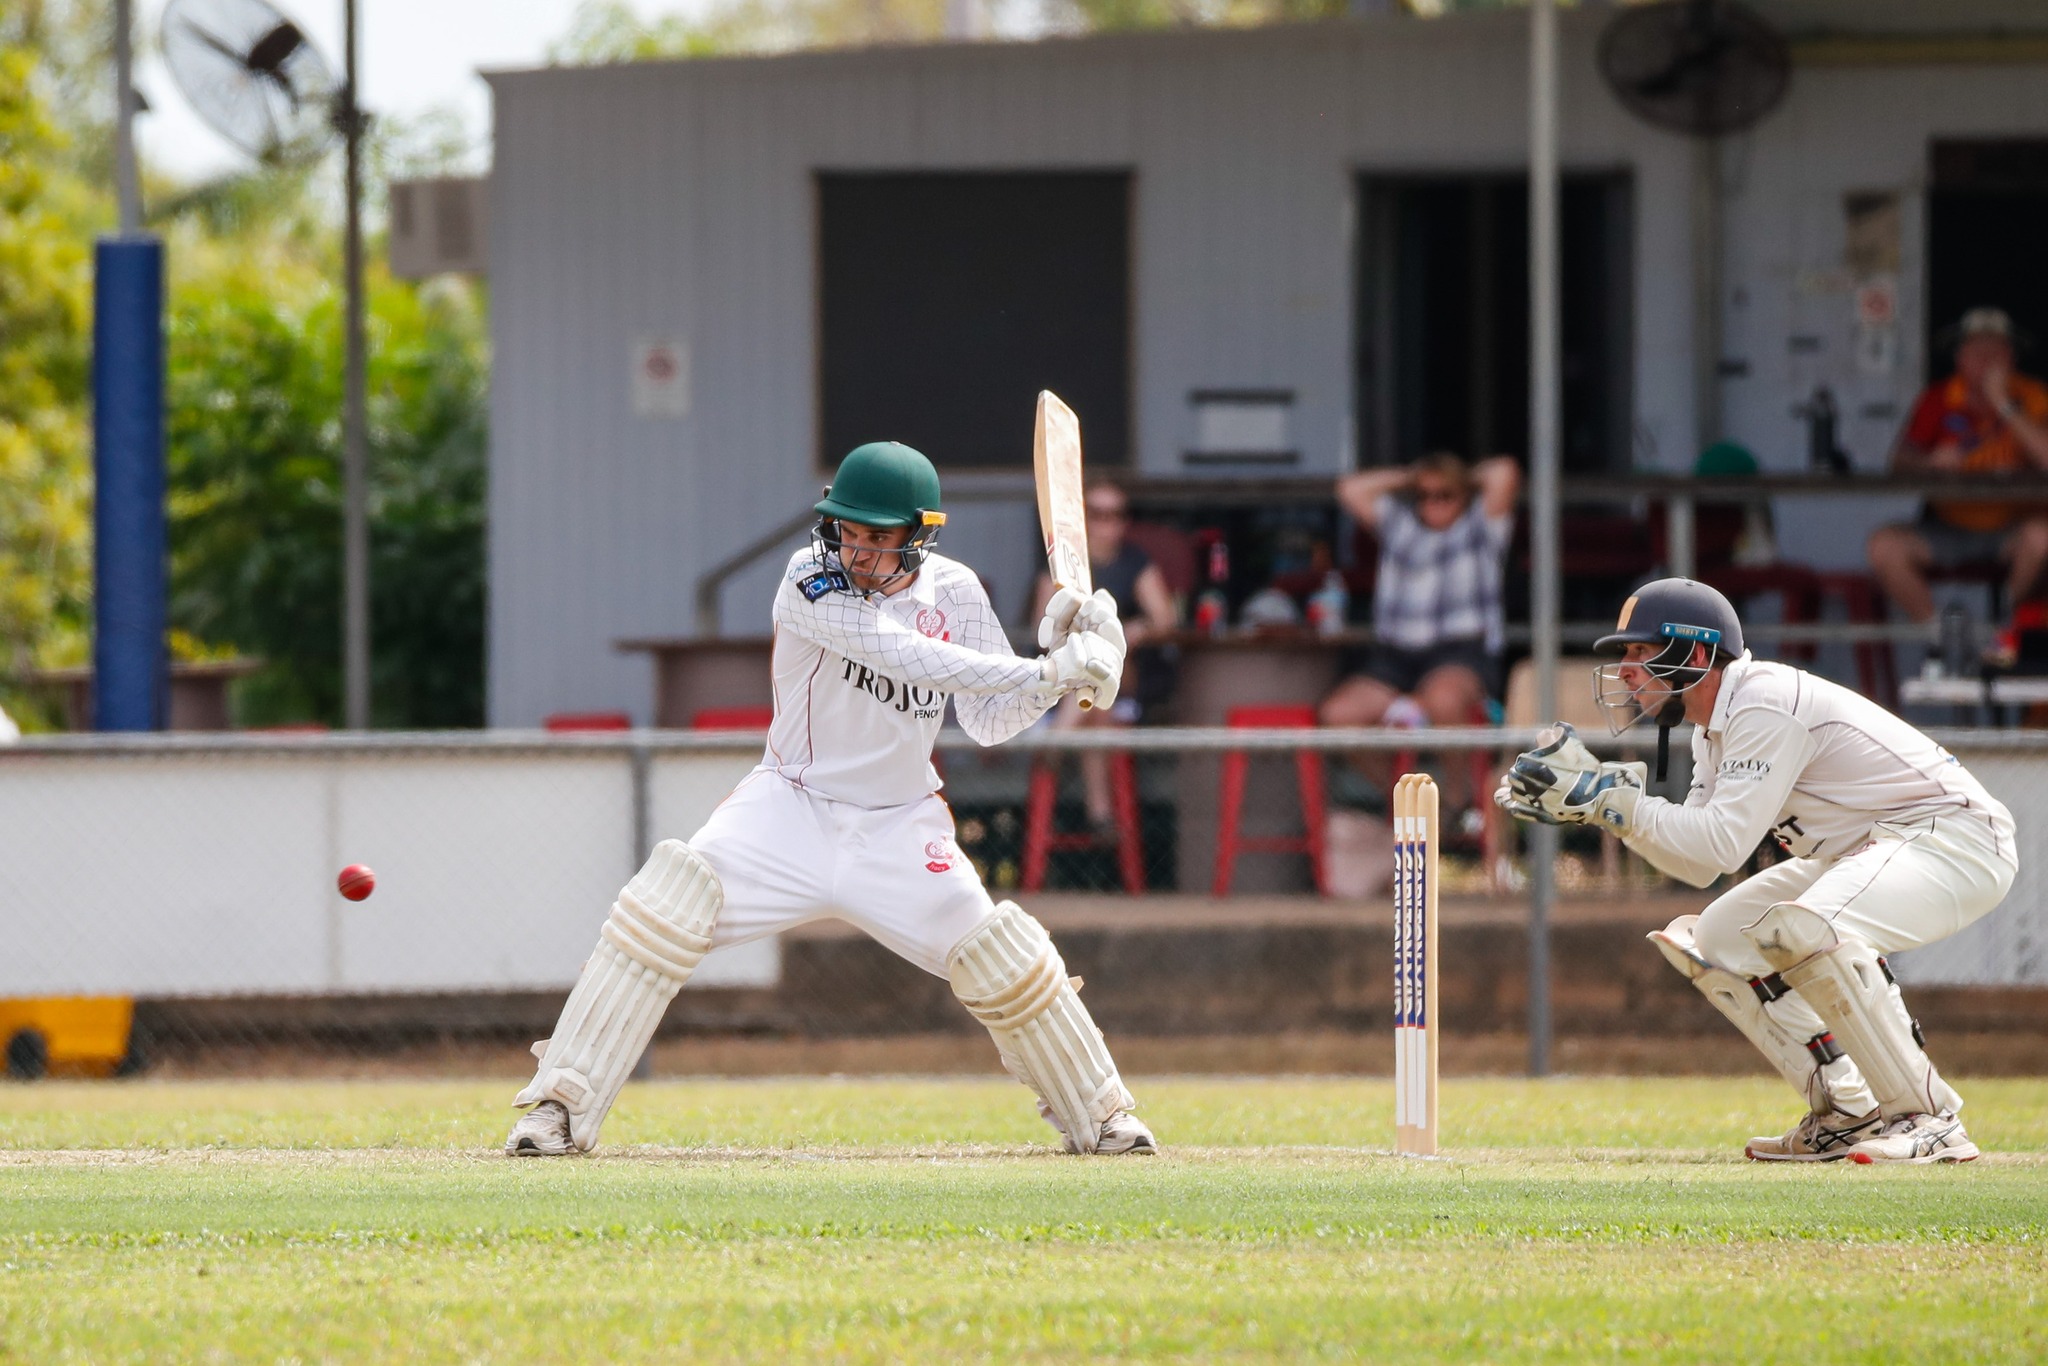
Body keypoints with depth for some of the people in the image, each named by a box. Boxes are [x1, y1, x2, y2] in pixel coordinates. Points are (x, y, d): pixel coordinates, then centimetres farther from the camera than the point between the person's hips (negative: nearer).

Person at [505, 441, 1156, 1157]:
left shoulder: (954, 592, -3)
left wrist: (1059, 657, -19)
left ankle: (1098, 1114, 19)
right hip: (792, 809, -3)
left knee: (1003, 957, -8)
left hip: (901, 830, 3)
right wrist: (1045, 670, -33)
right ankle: (561, 1106, -21)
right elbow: (902, 653, -30)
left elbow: (990, 721, -1)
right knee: (670, 900, -25)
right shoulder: (812, 581, -17)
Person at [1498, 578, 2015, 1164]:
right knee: (1715, 939, 9)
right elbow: (1698, 865, 12)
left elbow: (1723, 845, -26)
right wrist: (1590, 797, 3)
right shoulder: (1715, 727, 11)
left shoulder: (1765, 706, -20)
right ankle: (1848, 1114, 9)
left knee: (1805, 930, -35)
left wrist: (1608, 796, -22)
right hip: (1864, 851, 11)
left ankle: (1929, 1120, -24)